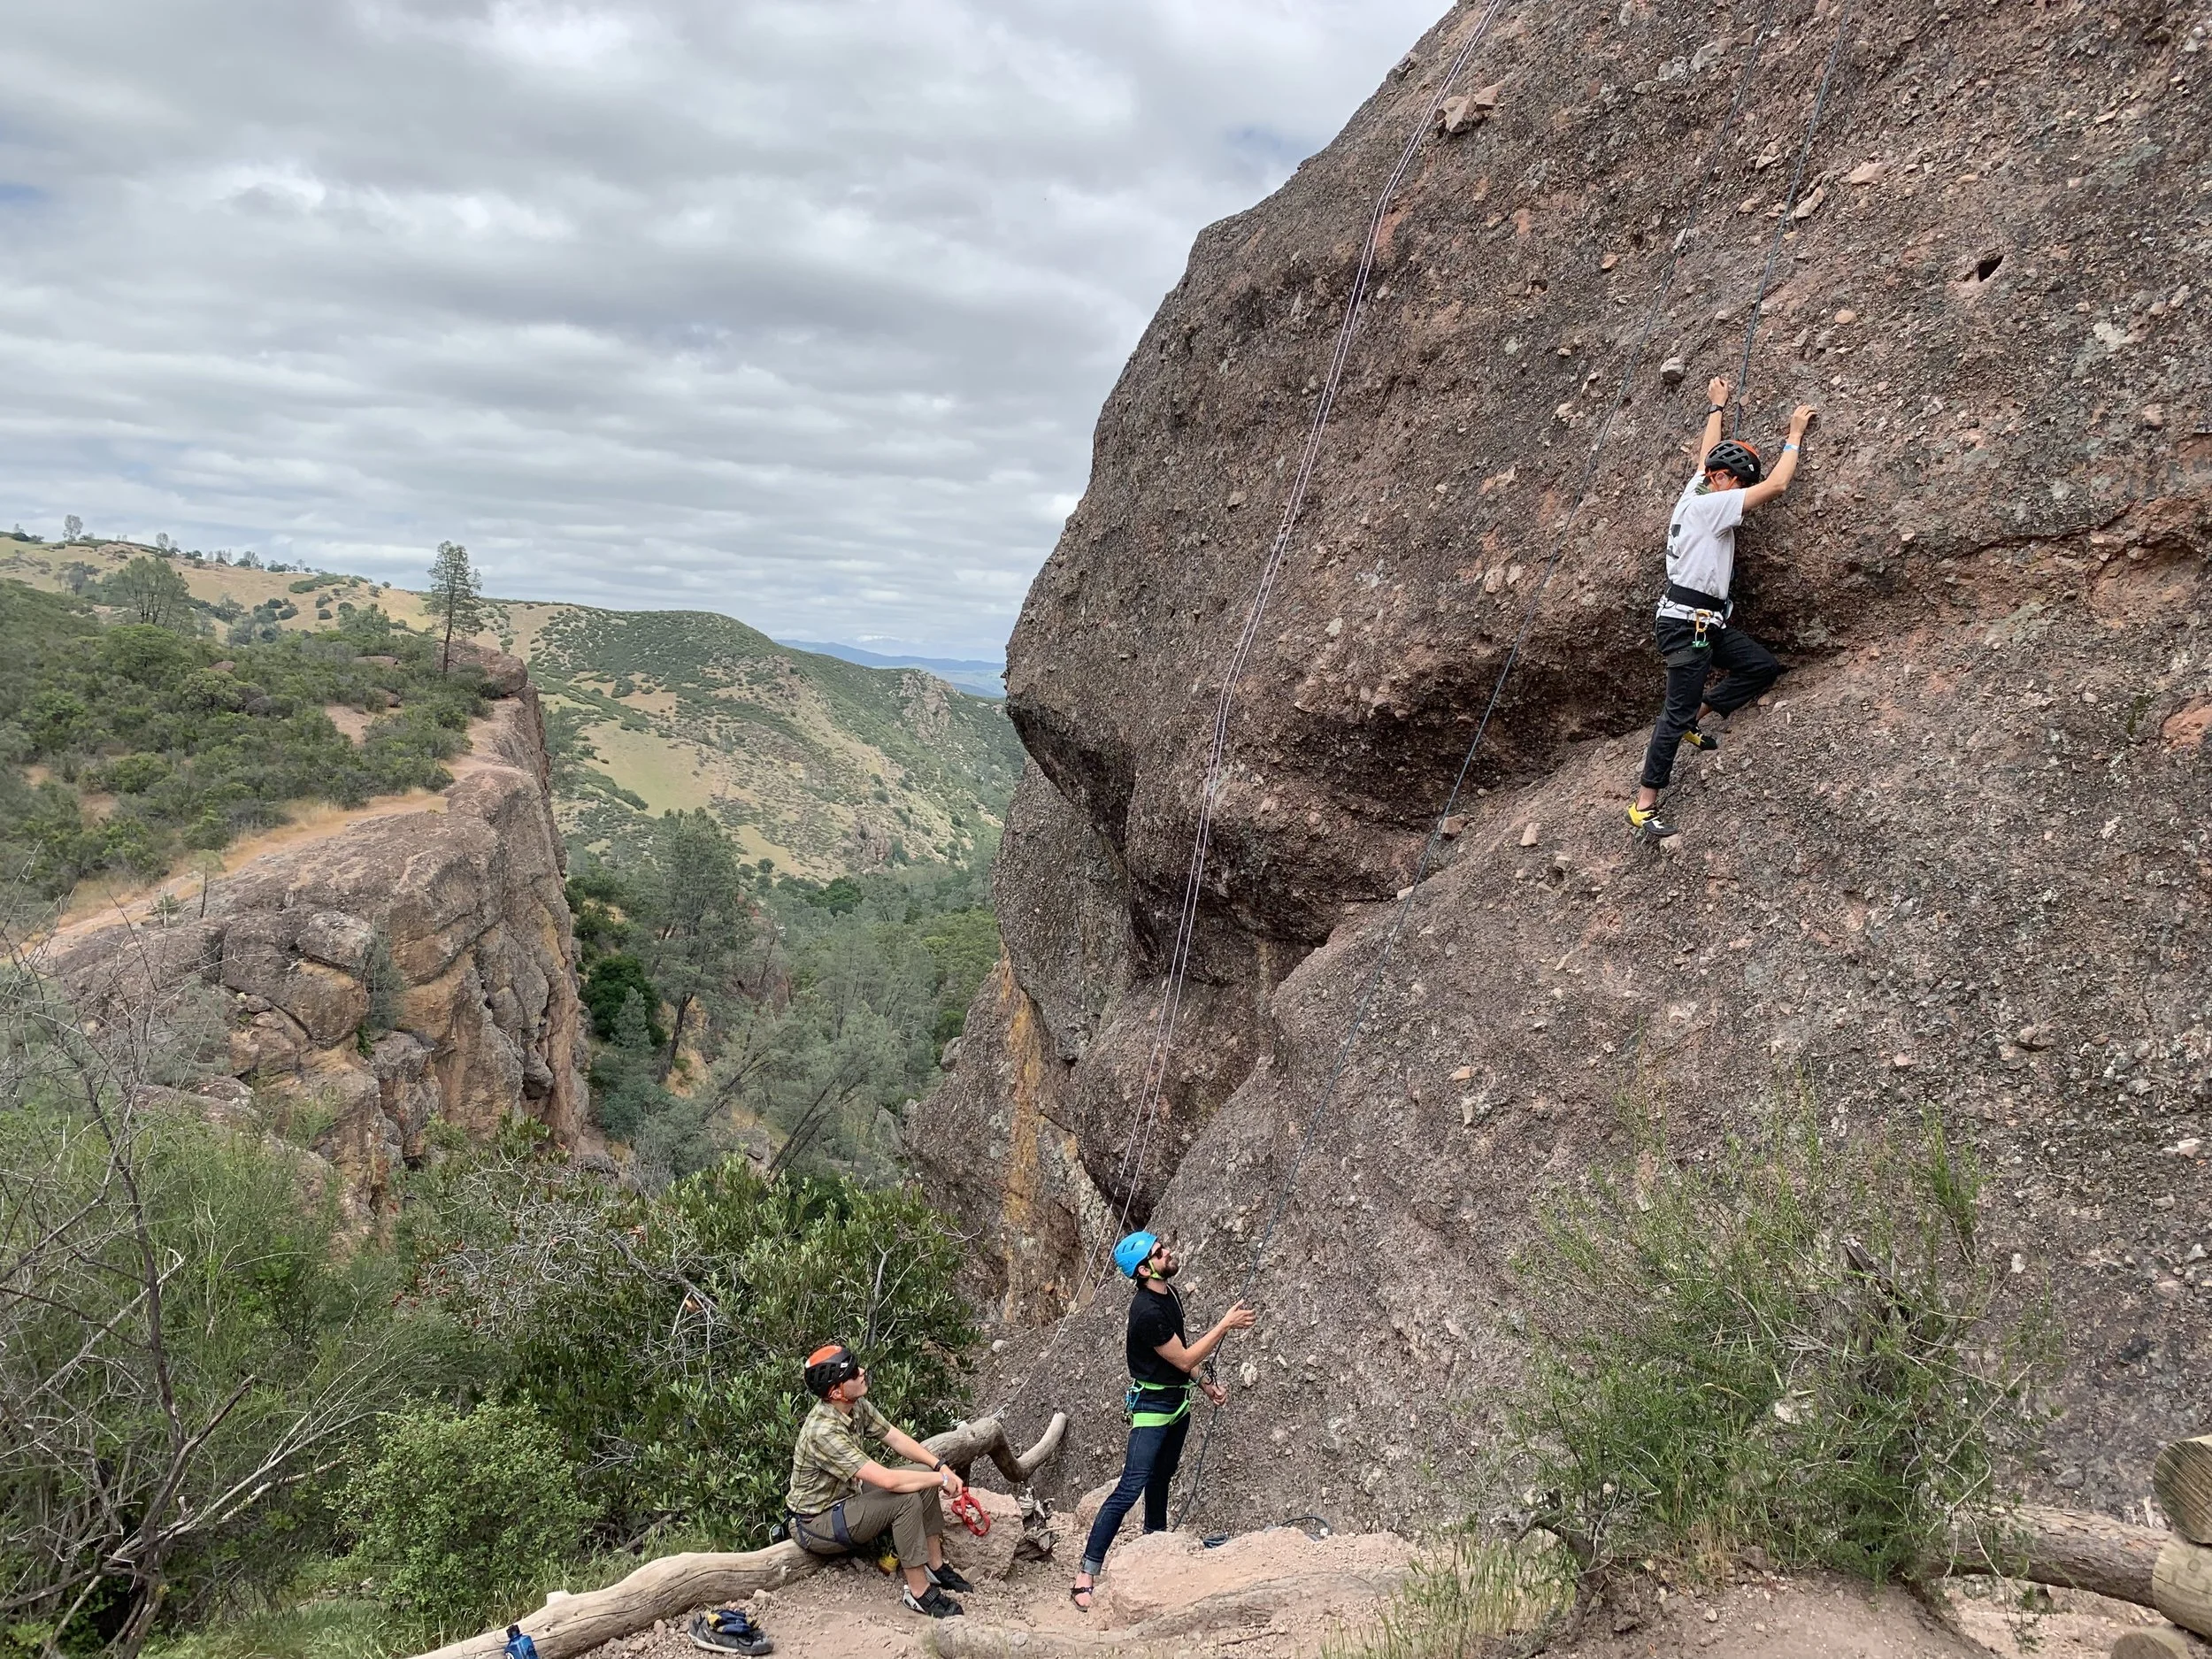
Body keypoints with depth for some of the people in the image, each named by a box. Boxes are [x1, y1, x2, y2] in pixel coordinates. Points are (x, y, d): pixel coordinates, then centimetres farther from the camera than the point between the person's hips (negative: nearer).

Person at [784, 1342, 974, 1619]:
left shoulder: (857, 1405, -7)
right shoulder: (823, 1432, -35)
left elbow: (897, 1439, 3)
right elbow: (887, 1479, -37)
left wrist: (941, 1467, -11)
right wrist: (941, 1479, -25)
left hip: (847, 1495, 9)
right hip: (816, 1525, -9)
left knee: (925, 1473, -1)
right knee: (907, 1499, -26)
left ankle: (935, 1565, 9)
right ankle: (918, 1592, -14)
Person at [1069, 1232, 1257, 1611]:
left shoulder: (1169, 1294, 4)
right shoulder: (1147, 1312, -26)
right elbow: (1184, 1359, -20)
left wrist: (1204, 1384, 19)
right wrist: (1225, 1325, -16)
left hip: (1178, 1404, 9)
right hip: (1152, 1407, -9)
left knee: (1161, 1481, 21)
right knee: (1130, 1489, -14)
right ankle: (1086, 1576, -13)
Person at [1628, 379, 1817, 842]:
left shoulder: (1694, 492, 12)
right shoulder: (1711, 505, -12)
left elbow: (1708, 452, 31)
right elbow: (1777, 484, -12)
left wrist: (1717, 406, 43)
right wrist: (1795, 434, 2)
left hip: (1706, 624, 10)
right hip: (1685, 623, -10)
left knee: (1764, 667, 9)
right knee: (1677, 713, -9)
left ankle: (1694, 717, 15)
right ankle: (1644, 806, -7)